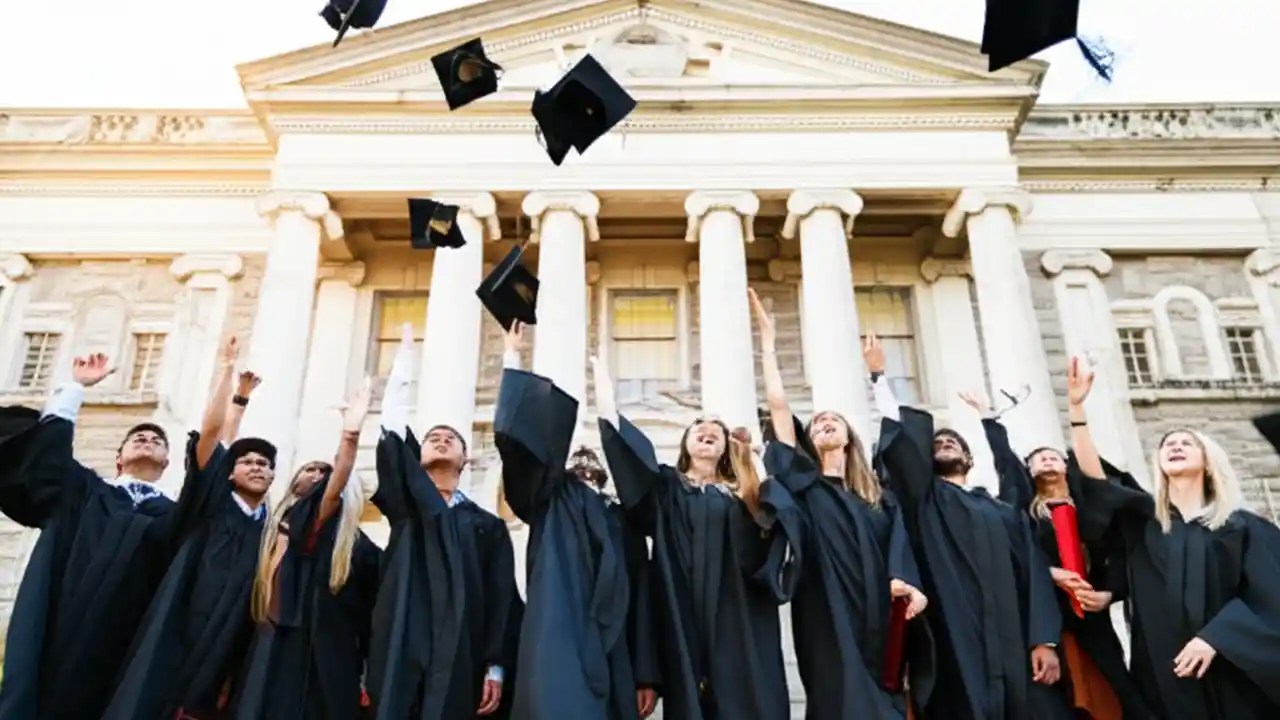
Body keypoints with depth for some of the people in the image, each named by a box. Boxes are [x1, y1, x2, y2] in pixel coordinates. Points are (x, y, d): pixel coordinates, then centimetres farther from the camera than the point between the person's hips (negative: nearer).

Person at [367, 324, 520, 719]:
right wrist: (405, 354, 7)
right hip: (400, 654, 0)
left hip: (458, 660, 0)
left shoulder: (488, 525, 16)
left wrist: (496, 666, -5)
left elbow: (503, 600, 8)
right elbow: (392, 436, 6)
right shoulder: (406, 503, 17)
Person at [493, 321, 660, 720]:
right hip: (558, 645, -3)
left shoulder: (624, 521, 24)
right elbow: (515, 437, 4)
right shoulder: (550, 502, 19)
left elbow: (640, 600, 17)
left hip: (609, 655, 4)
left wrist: (646, 674, 8)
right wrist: (512, 359, 4)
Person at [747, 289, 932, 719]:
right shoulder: (805, 487, 11)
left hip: (879, 637, 3)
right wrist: (768, 342, 6)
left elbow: (900, 560, 7)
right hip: (830, 633, -3)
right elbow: (778, 407, 3)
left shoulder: (882, 500, 20)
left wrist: (907, 586, -17)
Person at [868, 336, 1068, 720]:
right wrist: (879, 374, -1)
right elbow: (902, 439, 1)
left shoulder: (1005, 512, 21)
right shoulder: (923, 499, 14)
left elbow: (1034, 574, 10)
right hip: (959, 650, -3)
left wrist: (1045, 640, -4)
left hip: (1016, 649, 3)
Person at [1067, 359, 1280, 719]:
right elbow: (1094, 478, -3)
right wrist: (1076, 407, -10)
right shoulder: (1143, 517, 11)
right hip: (1168, 674, 1)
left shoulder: (1242, 526, 7)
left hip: (1236, 674, -1)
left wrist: (1214, 638, -16)